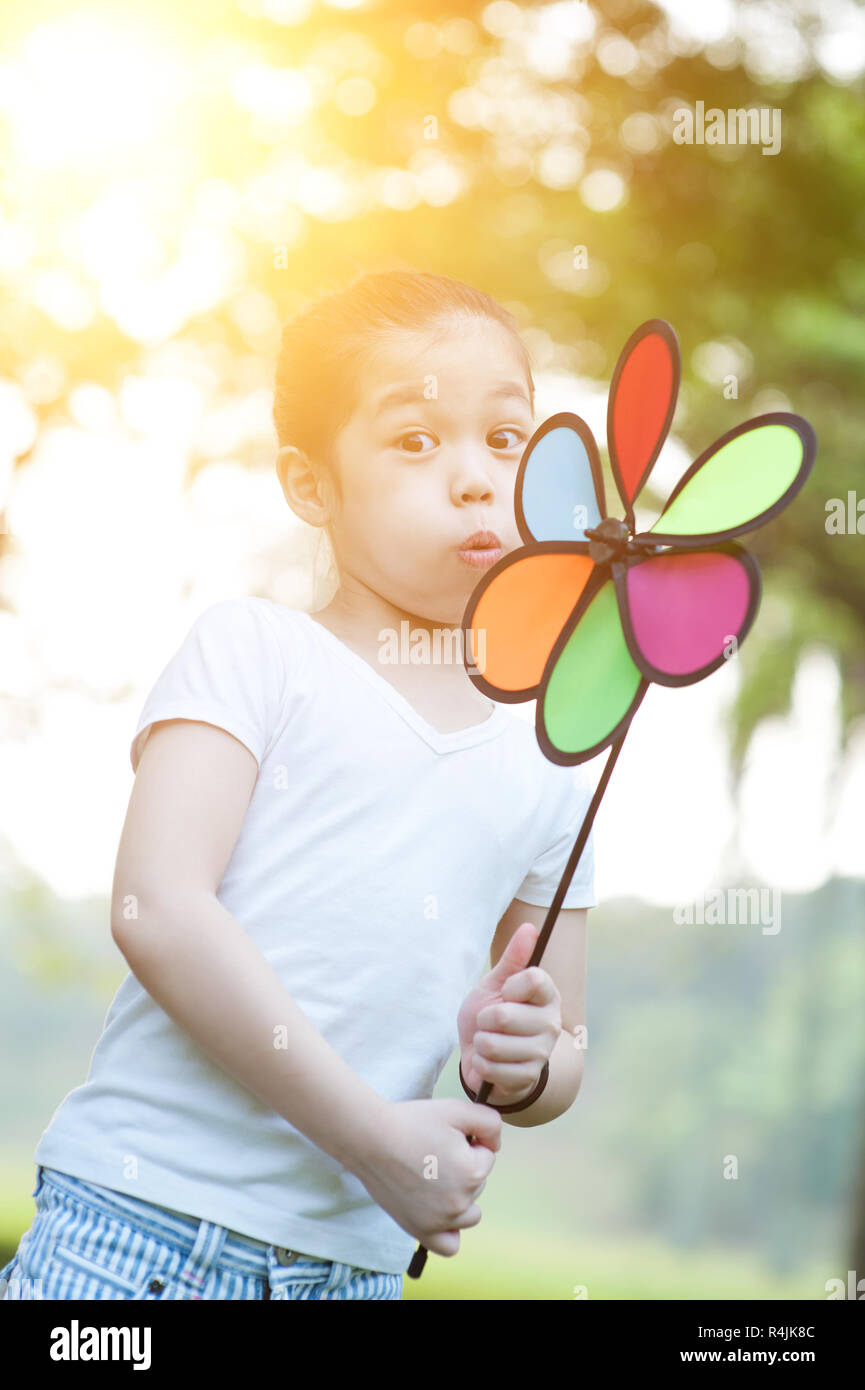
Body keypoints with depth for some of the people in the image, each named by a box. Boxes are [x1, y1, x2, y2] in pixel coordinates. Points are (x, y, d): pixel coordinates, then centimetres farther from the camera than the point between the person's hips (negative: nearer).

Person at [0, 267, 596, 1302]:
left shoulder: (546, 771, 11)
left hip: (353, 1258, 4)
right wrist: (372, 1133, -17)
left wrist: (520, 1069, -6)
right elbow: (157, 912, -16)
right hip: (139, 1229, -4)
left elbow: (562, 1065, 19)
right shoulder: (253, 650, -2)